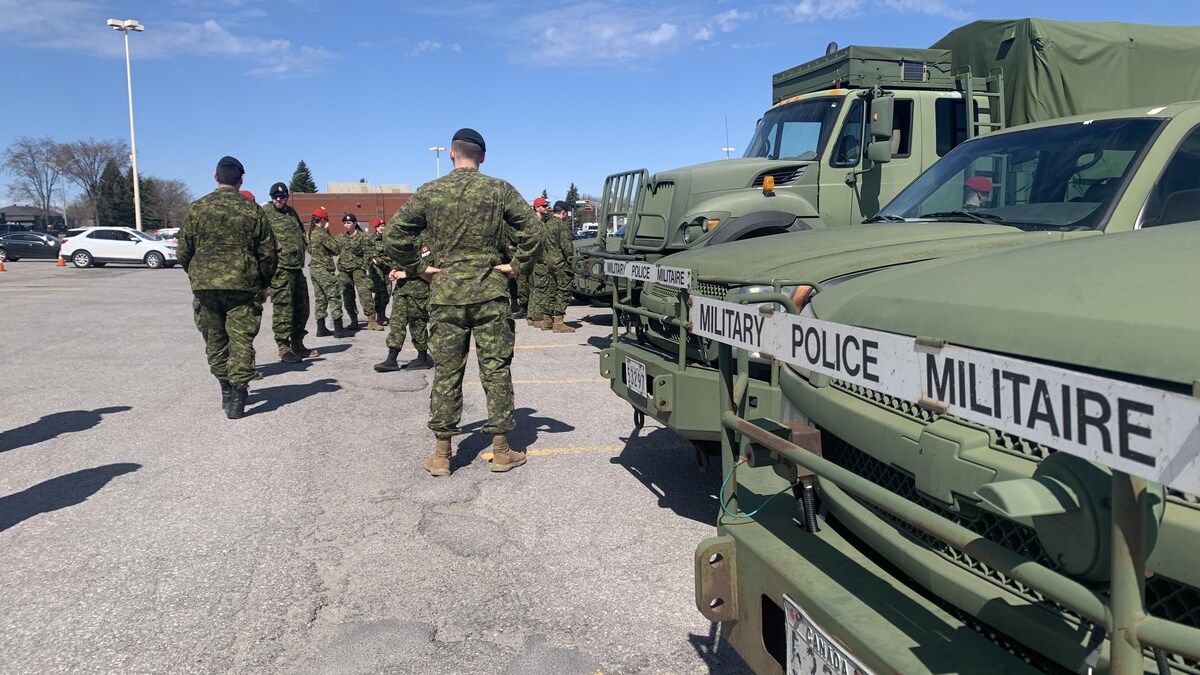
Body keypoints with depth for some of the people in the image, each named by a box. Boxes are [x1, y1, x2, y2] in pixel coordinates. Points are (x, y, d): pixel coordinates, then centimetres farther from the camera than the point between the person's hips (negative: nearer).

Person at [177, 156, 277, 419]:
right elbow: (268, 252, 2)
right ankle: (236, 398, -4)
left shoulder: (197, 208, 2)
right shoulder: (252, 210, 0)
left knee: (215, 340, 14)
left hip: (205, 285, 2)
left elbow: (183, 251, 6)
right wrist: (264, 283, 14)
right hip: (243, 285, -1)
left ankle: (227, 390, 22)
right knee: (241, 340, 1)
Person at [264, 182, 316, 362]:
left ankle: (297, 344, 25)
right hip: (280, 268, -8)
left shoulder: (292, 212, 19)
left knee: (301, 307, 13)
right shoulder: (265, 212, -3)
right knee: (283, 308, -9)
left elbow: (301, 231, 34)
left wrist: (304, 243, 17)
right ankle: (284, 348, -4)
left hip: (297, 267, 8)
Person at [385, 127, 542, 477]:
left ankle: (441, 454, 12)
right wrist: (517, 265, -2)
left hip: (445, 294, 1)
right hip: (491, 292, 0)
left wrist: (416, 268, 5)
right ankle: (501, 451, 12)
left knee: (446, 372, 7)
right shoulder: (499, 189, -1)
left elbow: (395, 234, -3)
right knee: (495, 369, 6)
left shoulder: (429, 192, 1)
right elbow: (533, 228, -8)